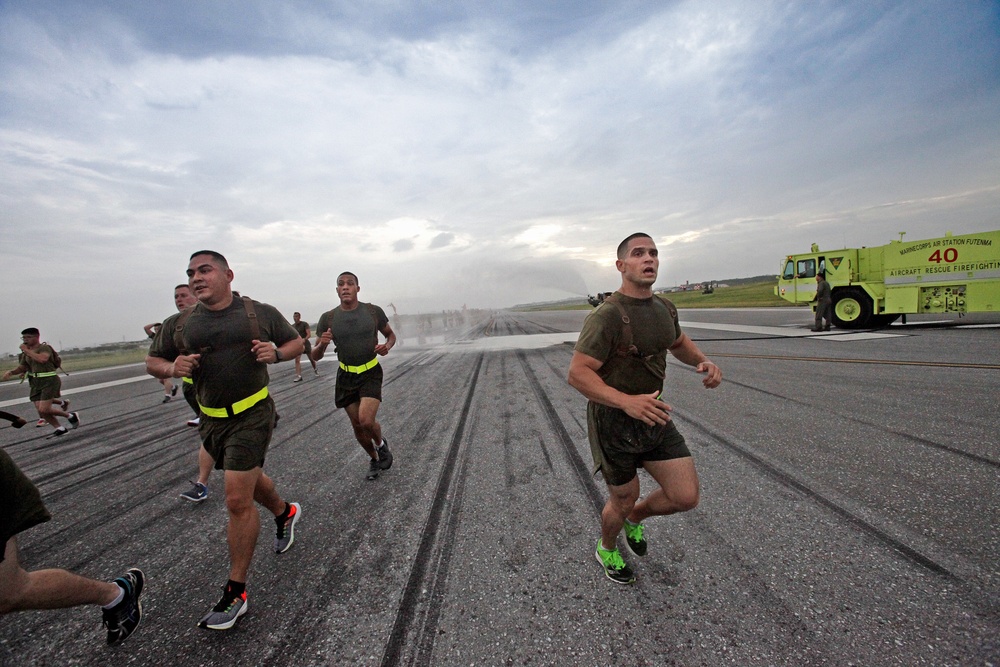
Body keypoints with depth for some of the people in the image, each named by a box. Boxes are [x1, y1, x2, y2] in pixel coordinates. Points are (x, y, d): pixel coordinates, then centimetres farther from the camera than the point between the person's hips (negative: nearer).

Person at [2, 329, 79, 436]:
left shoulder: (44, 347, -11)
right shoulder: (26, 353, 12)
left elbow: (42, 359, -32)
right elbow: (21, 368, 21)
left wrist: (26, 350, -20)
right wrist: (11, 372, 1)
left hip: (49, 381, -8)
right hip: (36, 383, 8)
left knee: (44, 410, -13)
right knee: (41, 411, 4)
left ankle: (71, 416, 6)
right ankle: (59, 428, 15)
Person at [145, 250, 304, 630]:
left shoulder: (261, 313, -4)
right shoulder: (178, 324, 5)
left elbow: (296, 342, 6)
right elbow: (152, 362, 14)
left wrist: (275, 353, -16)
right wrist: (173, 368, -9)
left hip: (252, 416, -5)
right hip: (211, 420, 5)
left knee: (238, 501, -7)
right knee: (249, 480, 24)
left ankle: (235, 594, 10)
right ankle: (285, 512, 55)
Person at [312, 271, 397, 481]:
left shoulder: (374, 311, -8)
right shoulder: (328, 318, -6)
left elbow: (391, 334, 9)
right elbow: (315, 356, -1)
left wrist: (387, 346, -15)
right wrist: (322, 344, -24)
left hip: (371, 374, -2)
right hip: (346, 376, 3)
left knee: (366, 420, -19)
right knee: (357, 426, 10)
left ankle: (381, 443, 16)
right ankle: (374, 459, 37)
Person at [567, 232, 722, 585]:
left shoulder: (664, 309, 2)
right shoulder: (607, 315, -22)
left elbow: (679, 342, 22)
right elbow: (577, 373, -25)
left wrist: (703, 361, 1)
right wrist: (627, 401, -37)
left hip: (654, 415, 6)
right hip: (613, 421, -6)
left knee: (686, 497, 5)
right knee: (624, 499, 13)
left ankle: (635, 518, 39)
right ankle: (607, 549, 48)